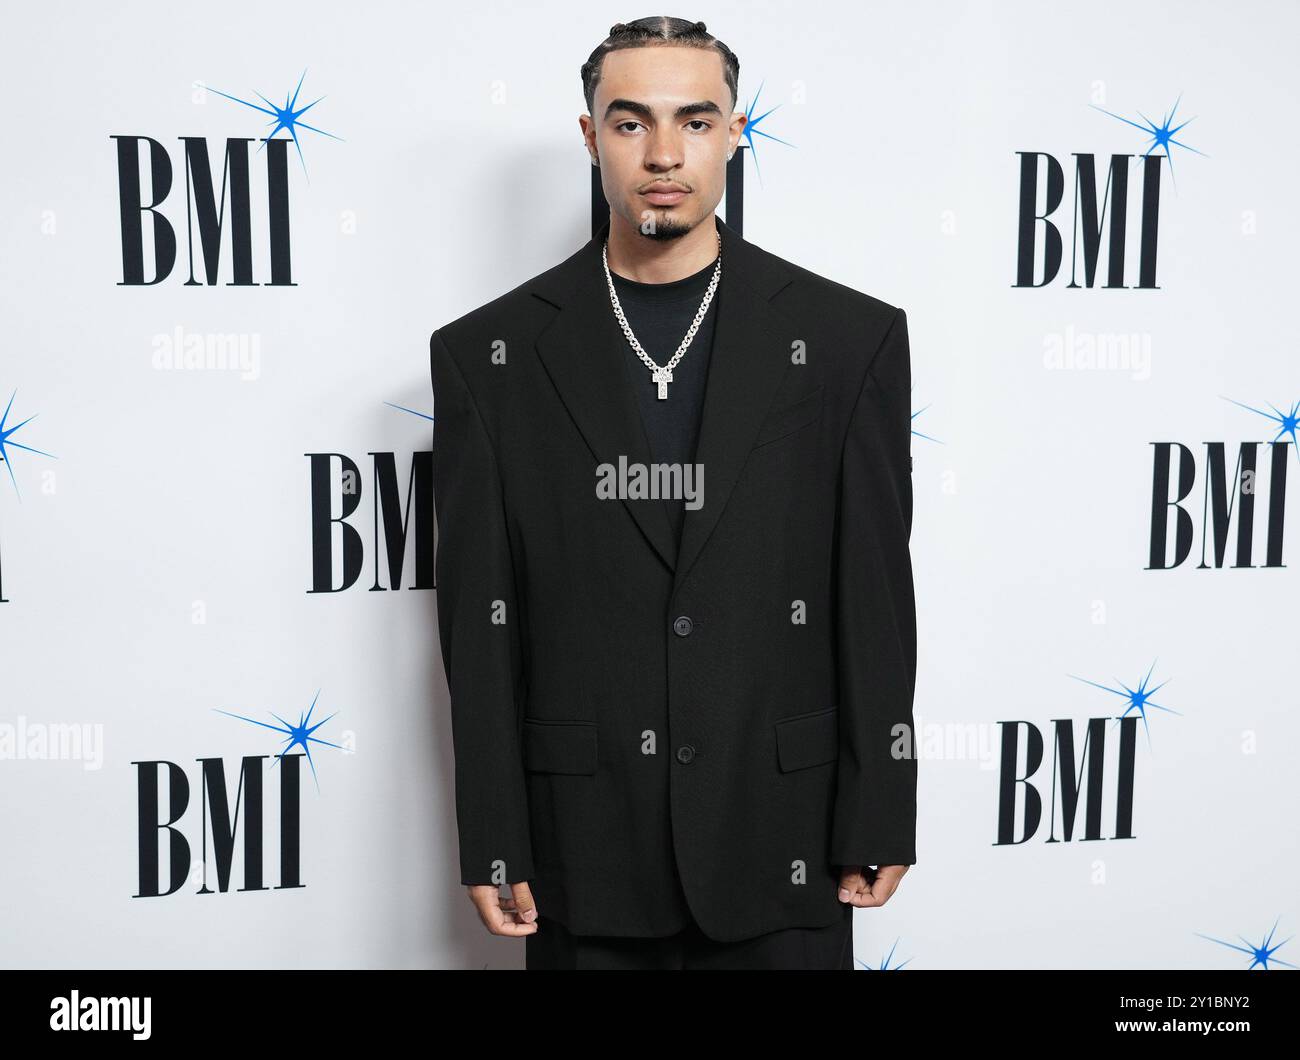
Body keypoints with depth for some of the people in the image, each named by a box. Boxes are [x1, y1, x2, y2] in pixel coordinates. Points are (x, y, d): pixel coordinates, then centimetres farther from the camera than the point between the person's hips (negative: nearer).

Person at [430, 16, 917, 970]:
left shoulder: (847, 337, -3)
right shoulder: (491, 353, -2)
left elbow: (877, 597, -2)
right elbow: (480, 619, -1)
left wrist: (880, 821, -1)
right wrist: (492, 845, -1)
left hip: (779, 830, 0)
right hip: (583, 846, 1)